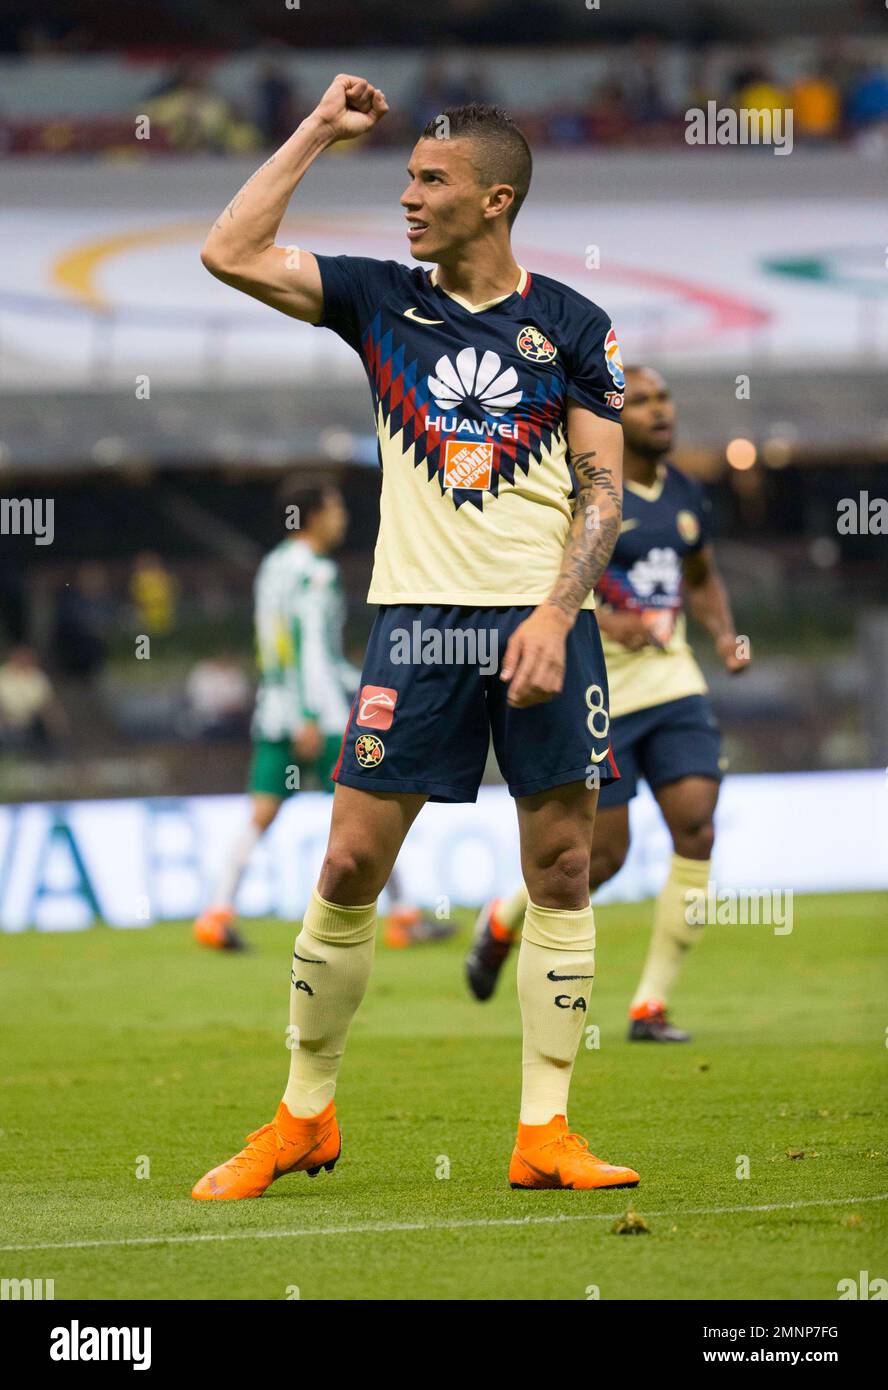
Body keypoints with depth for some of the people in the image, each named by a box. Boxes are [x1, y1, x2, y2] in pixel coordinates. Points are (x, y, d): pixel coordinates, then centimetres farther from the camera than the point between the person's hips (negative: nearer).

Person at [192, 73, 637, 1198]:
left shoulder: (571, 326, 5)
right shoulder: (380, 300, 9)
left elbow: (603, 486, 2)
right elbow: (230, 254, 0)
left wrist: (555, 613, -11)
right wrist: (319, 132, 3)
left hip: (542, 620, 0)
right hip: (418, 615, 0)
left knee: (560, 870, 0)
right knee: (352, 864, -4)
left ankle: (544, 1131, 6)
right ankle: (304, 1117, 9)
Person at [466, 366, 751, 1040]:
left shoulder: (687, 497, 10)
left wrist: (725, 635, 7)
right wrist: (604, 622, -28)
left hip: (674, 682, 6)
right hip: (598, 693, -6)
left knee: (697, 830, -12)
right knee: (604, 855, -2)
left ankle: (652, 1005, -4)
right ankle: (502, 925, 30)